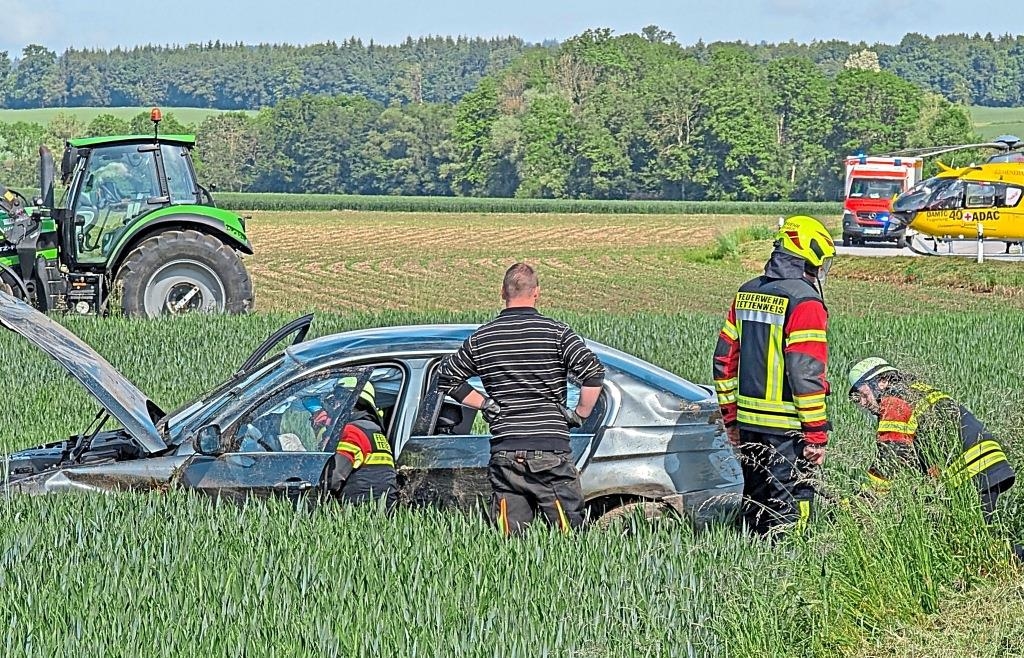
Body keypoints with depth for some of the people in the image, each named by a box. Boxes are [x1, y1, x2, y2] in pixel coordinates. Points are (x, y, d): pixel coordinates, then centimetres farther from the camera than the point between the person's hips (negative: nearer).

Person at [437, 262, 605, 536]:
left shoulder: (481, 338, 8)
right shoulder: (556, 332, -1)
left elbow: (446, 378, 16)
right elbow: (594, 373, -11)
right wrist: (579, 414, 2)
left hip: (504, 449, 3)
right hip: (551, 446, -2)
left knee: (508, 539, 5)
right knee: (568, 534, -1)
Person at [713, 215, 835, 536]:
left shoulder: (747, 293, 10)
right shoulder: (804, 302, -14)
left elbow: (725, 359, 13)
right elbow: (806, 374, -19)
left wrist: (730, 417, 19)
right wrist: (817, 435, -14)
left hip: (748, 422, 7)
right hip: (786, 429, -7)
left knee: (756, 503, 17)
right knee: (788, 510, -2)